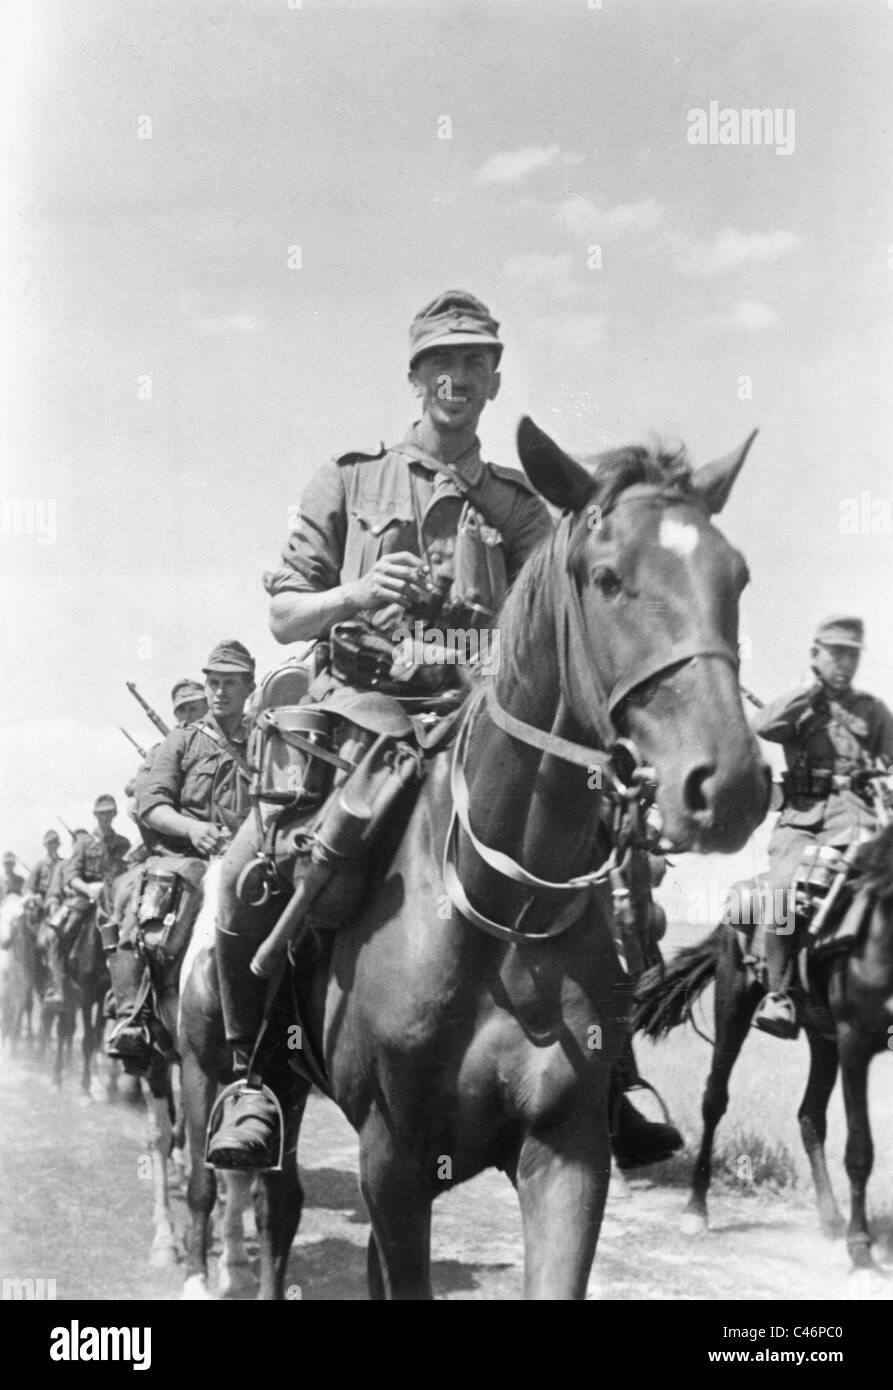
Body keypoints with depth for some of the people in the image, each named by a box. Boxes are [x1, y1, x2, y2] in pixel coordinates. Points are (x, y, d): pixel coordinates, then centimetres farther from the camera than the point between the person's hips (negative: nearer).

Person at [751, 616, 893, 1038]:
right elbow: (761, 727, -7)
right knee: (782, 889, -27)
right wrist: (811, 691, -2)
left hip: (855, 818, 1)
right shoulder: (797, 706, 14)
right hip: (802, 817, -1)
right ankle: (778, 995, -20)